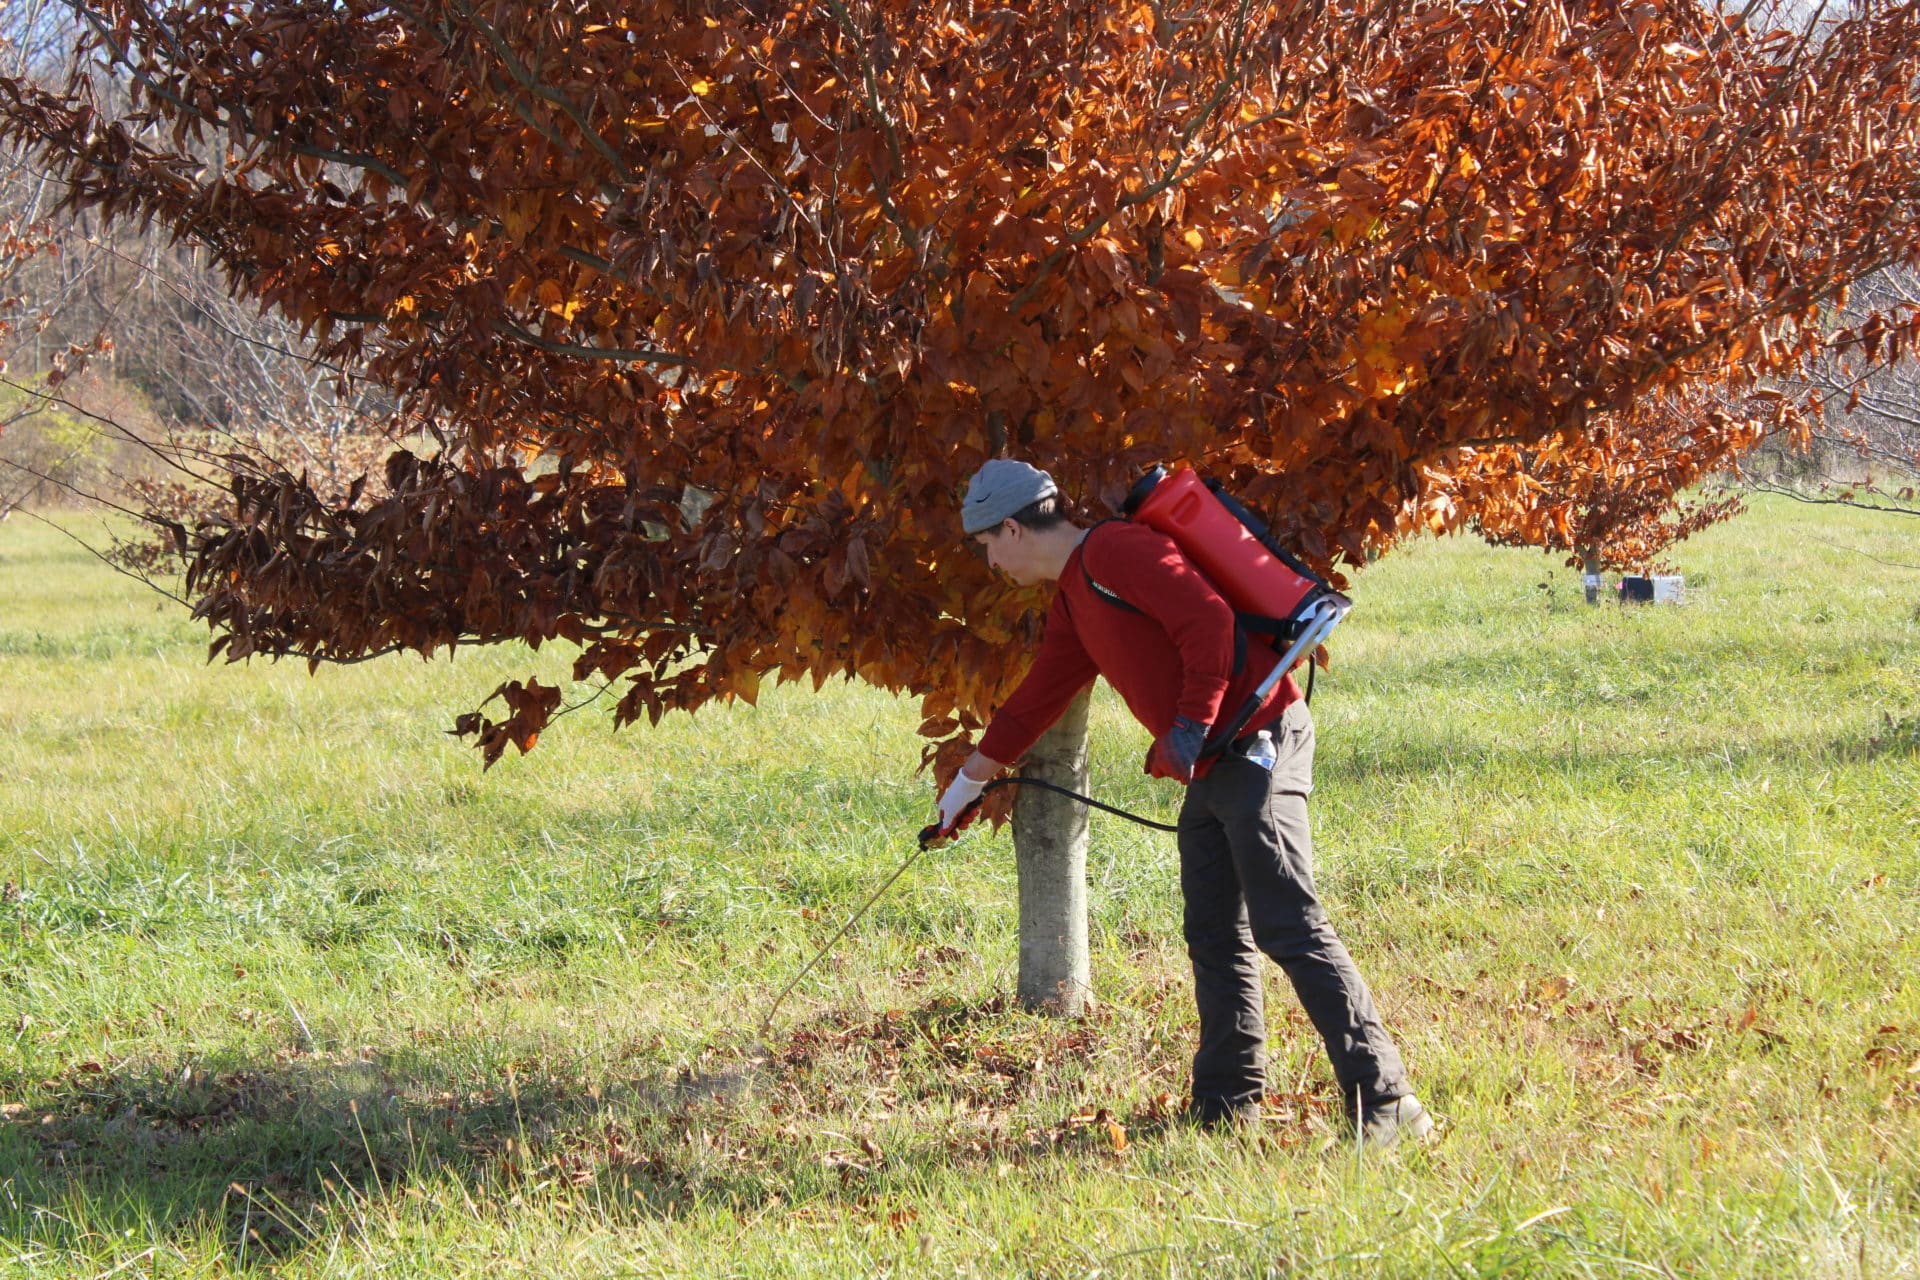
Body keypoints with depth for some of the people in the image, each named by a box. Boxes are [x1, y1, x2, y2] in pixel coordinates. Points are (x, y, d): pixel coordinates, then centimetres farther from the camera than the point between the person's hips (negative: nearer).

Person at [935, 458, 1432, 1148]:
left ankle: (1385, 1102, -15)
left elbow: (1208, 619, -21)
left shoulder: (1115, 550, -10)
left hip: (1256, 745, -10)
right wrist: (971, 777, 44)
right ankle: (1227, 1101, 15)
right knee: (1214, 935, 10)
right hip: (1212, 766, 10)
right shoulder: (1073, 598, 22)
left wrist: (1191, 727, -18)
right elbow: (1038, 695, 35)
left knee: (1289, 928, -14)